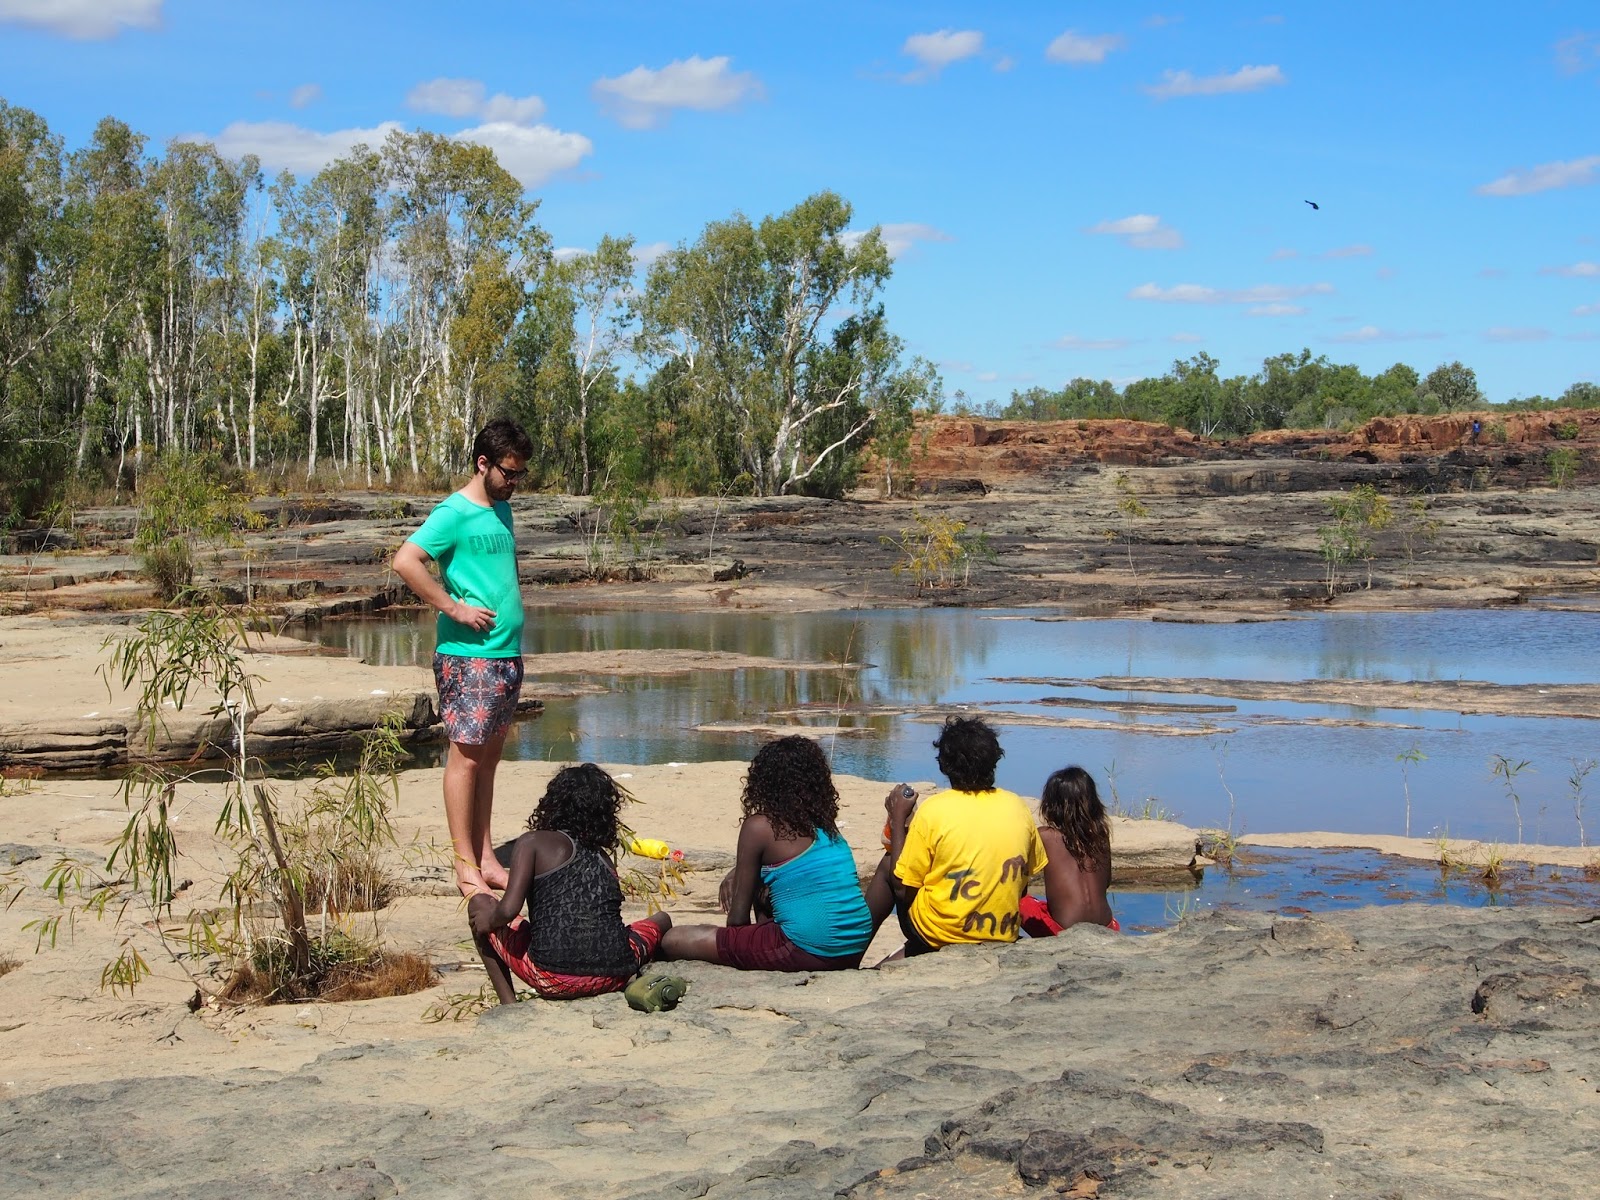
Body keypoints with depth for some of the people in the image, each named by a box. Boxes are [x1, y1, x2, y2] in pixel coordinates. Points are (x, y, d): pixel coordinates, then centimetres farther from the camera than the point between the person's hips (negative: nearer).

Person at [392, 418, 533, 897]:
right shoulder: (454, 513, -12)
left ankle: (486, 857, 17)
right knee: (466, 756, -4)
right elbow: (405, 561, -22)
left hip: (507, 653, 8)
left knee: (490, 754, 11)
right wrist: (455, 608, -19)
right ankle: (466, 867, 1)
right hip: (468, 655, -8)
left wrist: (514, 618, 14)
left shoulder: (501, 509, 14)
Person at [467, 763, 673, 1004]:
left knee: (479, 905, 18)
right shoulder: (605, 858, 17)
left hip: (553, 980, -6)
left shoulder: (533, 842, 2)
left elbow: (509, 909, -10)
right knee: (661, 920, 37)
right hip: (613, 978, 6)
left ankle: (509, 1005, 11)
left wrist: (488, 920, 13)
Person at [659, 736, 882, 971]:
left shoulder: (759, 827, -5)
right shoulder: (826, 824, 13)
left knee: (674, 940, -3)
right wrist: (739, 872, 21)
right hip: (855, 950, 7)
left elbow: (739, 917, -1)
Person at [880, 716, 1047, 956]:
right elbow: (1023, 883, 8)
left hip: (937, 940, -4)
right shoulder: (1017, 807, -3)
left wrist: (898, 819, 0)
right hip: (1005, 936, 4)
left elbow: (902, 888, -8)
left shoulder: (933, 810, -15)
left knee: (888, 865, 20)